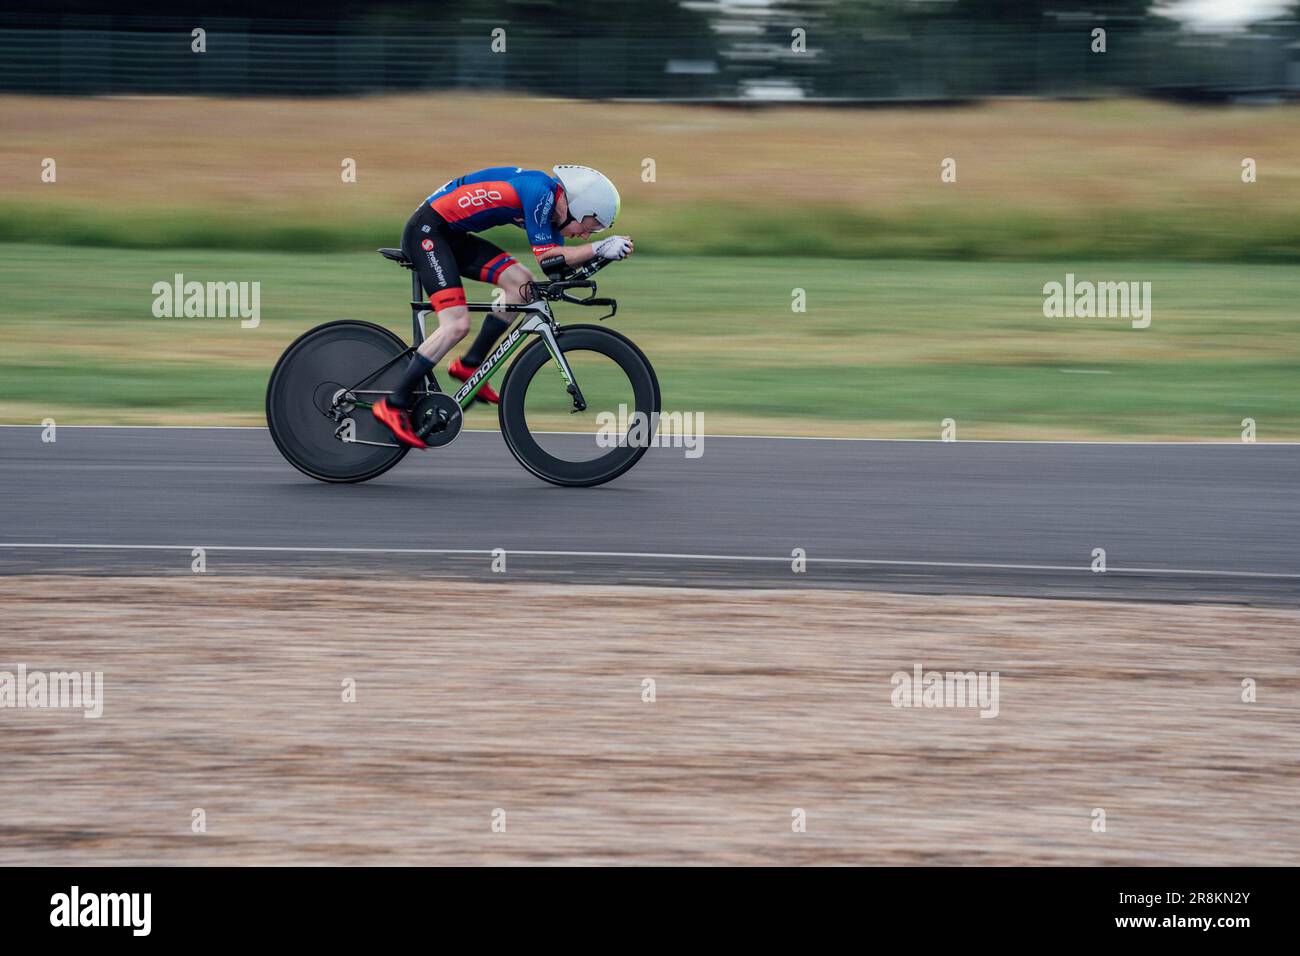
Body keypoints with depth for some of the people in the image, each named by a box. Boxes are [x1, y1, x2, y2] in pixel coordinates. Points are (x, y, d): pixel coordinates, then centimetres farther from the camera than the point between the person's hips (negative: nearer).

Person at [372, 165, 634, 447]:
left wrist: (607, 249, -5)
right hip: (426, 230, -10)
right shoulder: (540, 192, -21)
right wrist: (599, 248, -21)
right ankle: (394, 405, -12)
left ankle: (469, 364, 10)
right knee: (456, 325, -18)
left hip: (452, 236, 10)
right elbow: (546, 256, -21)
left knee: (521, 282, 2)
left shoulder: (550, 202, 8)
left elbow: (561, 264, 7)